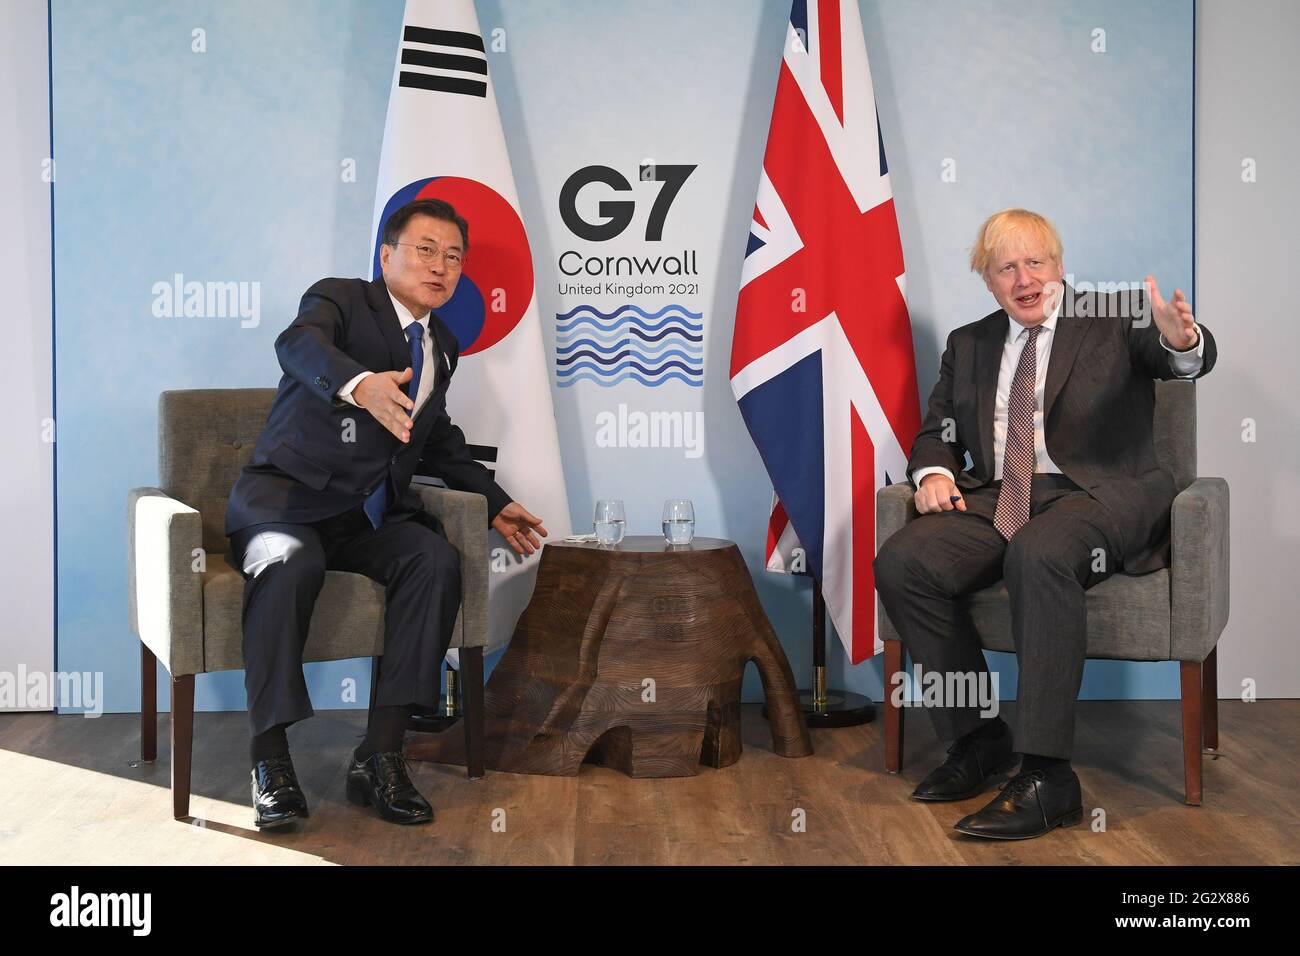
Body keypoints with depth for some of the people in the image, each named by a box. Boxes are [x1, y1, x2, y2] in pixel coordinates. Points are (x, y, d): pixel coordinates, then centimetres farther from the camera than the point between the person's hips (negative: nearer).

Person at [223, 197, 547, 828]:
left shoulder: (442, 345, 18)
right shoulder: (339, 299, -2)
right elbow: (300, 344, -28)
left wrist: (494, 503, 24)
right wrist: (361, 385, -50)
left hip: (371, 516, 5)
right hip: (287, 498, -5)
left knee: (437, 561, -26)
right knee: (291, 563, -37)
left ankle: (380, 755, -23)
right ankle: (269, 759, -26)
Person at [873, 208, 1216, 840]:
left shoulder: (1113, 318, 7)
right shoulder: (969, 344, 20)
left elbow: (1191, 361, -10)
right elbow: (938, 430, 21)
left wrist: (1180, 339, -36)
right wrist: (934, 471, -3)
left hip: (1096, 496, -4)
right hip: (996, 499, 5)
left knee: (1038, 555, -38)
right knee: (899, 564, -22)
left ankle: (1046, 776, -33)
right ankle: (978, 740, -8)